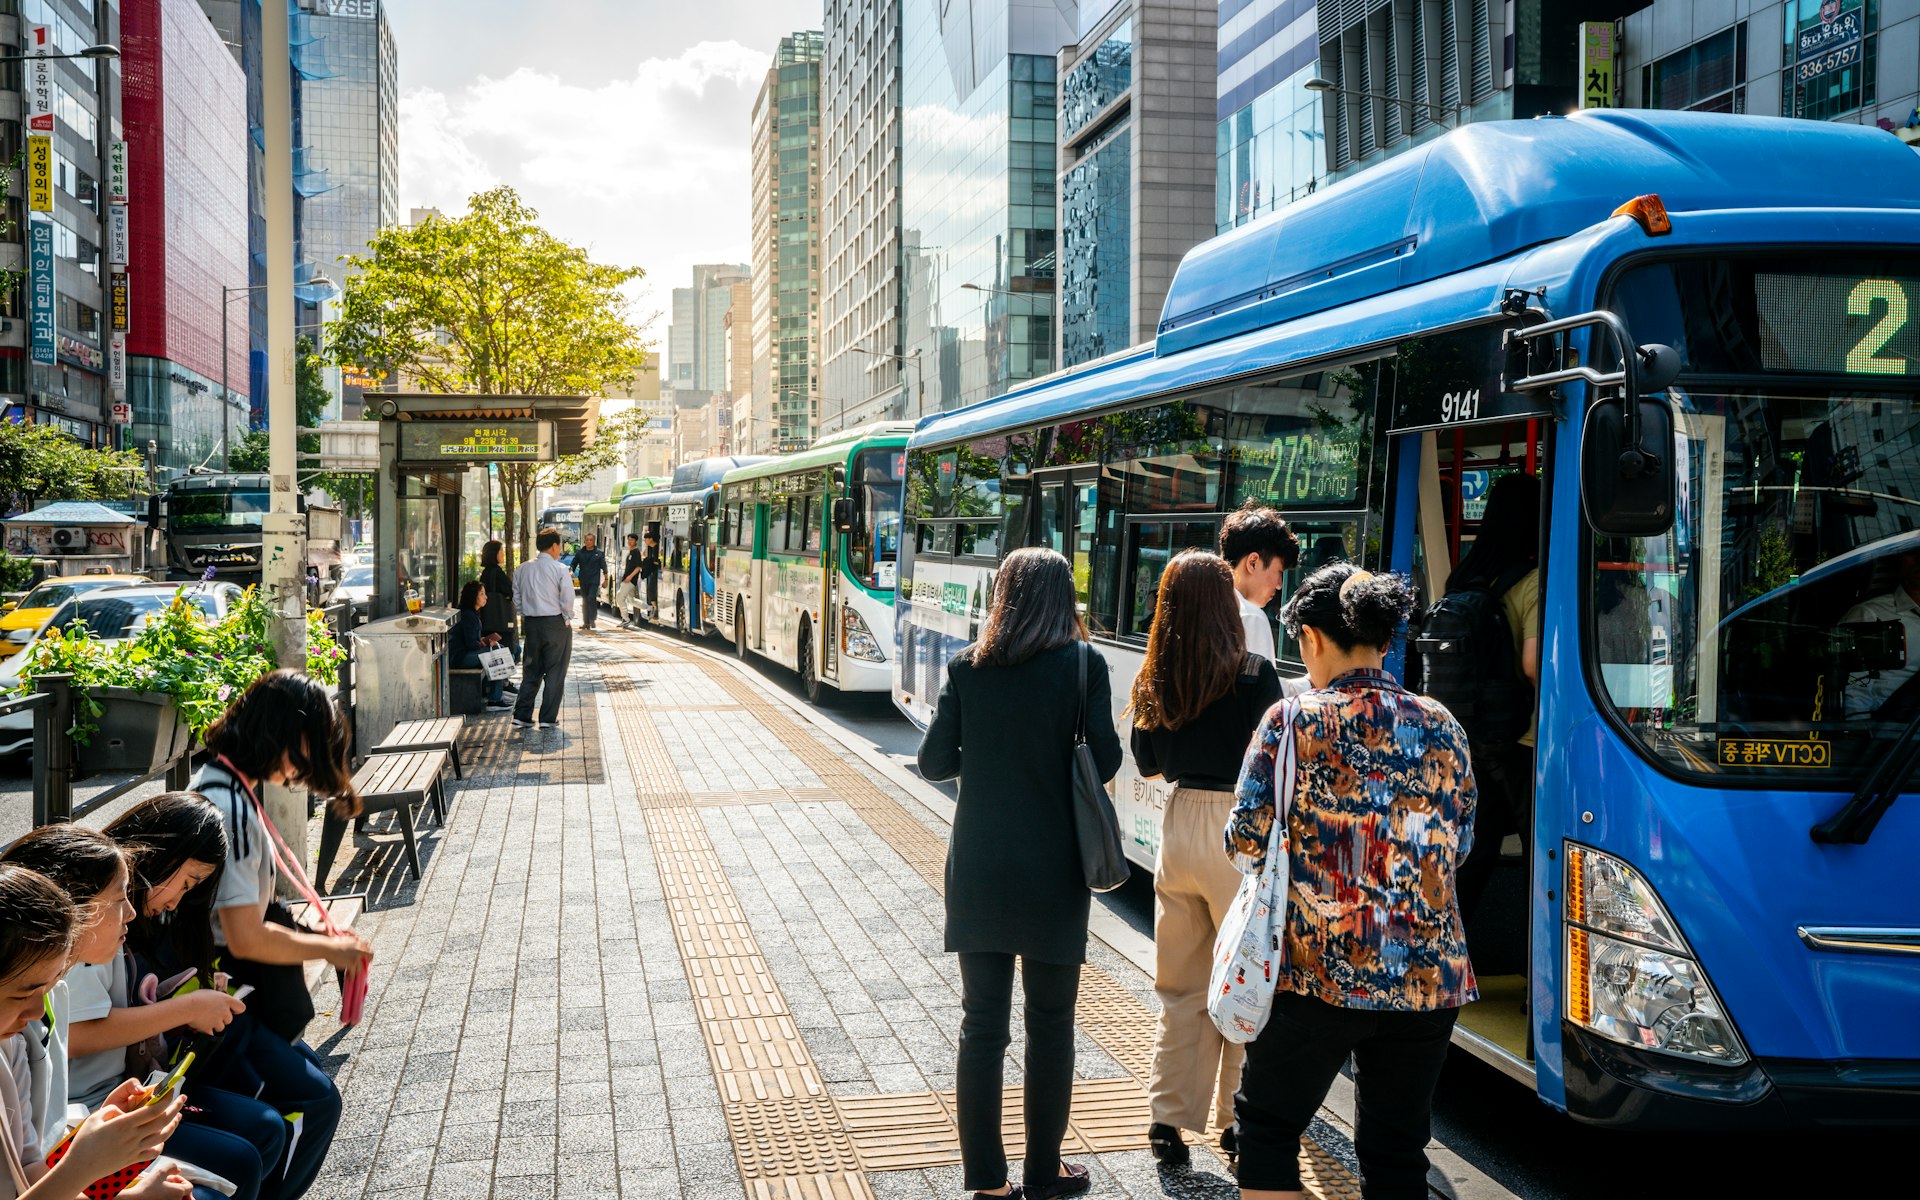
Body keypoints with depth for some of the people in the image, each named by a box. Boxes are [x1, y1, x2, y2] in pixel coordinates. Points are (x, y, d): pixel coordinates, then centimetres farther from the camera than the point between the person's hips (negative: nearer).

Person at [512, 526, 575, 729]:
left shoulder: (522, 569, 4)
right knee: (555, 672, 4)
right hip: (556, 624, -5)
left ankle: (522, 716, 9)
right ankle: (548, 718, 4)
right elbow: (568, 599, -13)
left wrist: (524, 616, 15)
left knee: (532, 671, 15)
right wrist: (566, 617, 3)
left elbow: (516, 595, 8)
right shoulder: (560, 570, -11)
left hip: (531, 623, 5)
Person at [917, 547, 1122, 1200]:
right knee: (1050, 1027, 11)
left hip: (978, 870, 2)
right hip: (1052, 871, -2)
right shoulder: (1083, 664, -9)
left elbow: (934, 761, 0)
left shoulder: (967, 666, -3)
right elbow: (1105, 760, -8)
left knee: (981, 1024, 10)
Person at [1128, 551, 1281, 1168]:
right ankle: (1237, 1117, 17)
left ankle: (1168, 1119, 17)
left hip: (1180, 823, 4)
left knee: (1180, 987, 14)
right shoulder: (1254, 674, -12)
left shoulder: (1154, 677, 1)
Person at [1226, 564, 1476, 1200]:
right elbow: (1458, 845, 12)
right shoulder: (1441, 728, 3)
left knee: (1265, 1125, 15)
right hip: (1429, 979, 4)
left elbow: (1246, 844, -7)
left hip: (1318, 977, -4)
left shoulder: (1293, 722, -8)